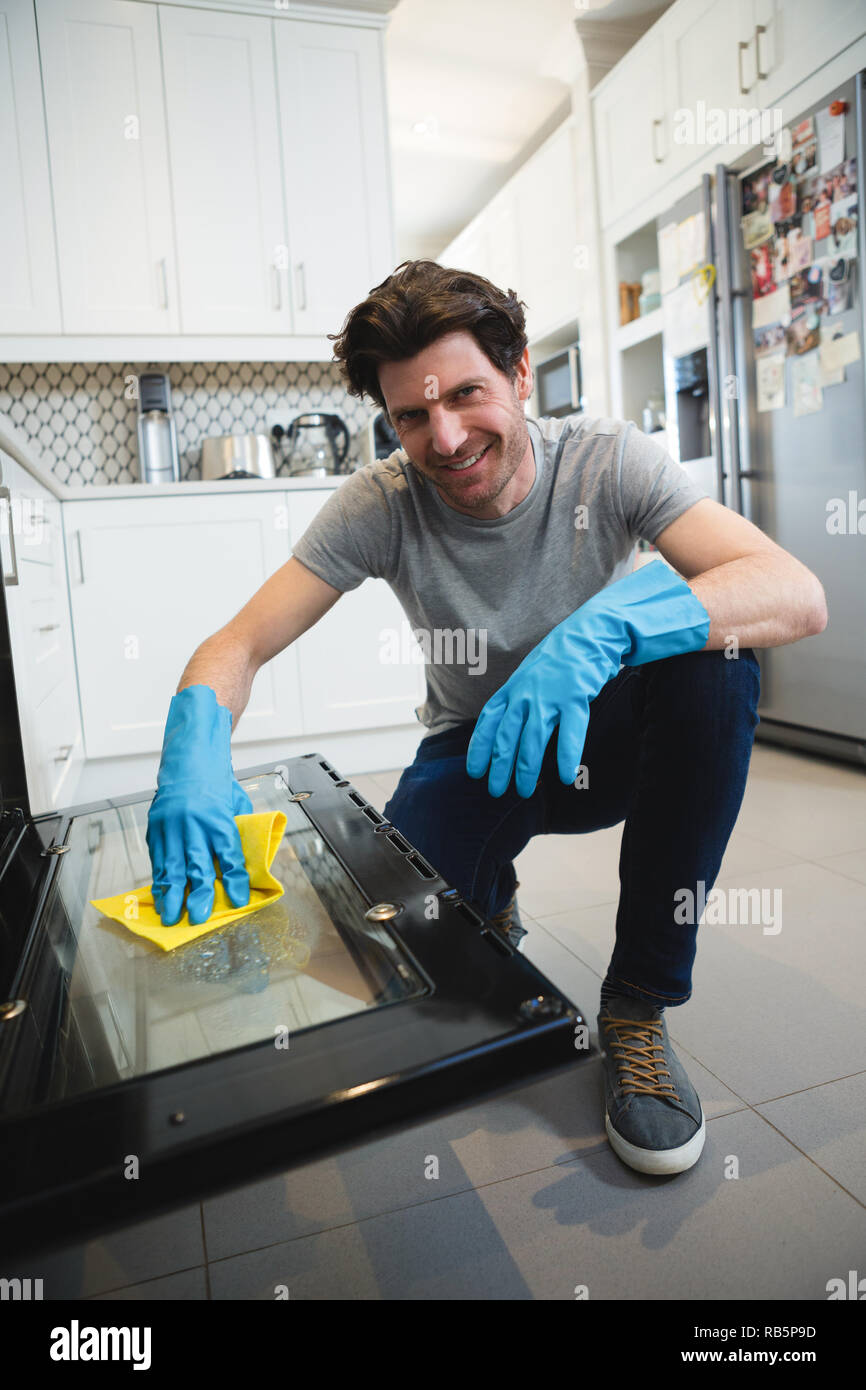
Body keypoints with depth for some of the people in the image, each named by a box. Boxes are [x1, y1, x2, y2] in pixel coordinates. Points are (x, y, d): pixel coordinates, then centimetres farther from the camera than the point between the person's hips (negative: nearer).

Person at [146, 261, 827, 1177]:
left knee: (711, 654, -31)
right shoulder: (381, 503, -15)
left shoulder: (607, 461, -17)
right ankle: (490, 897, 14)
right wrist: (195, 742, -40)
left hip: (602, 743, 1)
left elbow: (799, 595, -29)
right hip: (473, 755, 0)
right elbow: (240, 644, -16)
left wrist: (609, 623, -47)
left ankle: (638, 1006, -16)